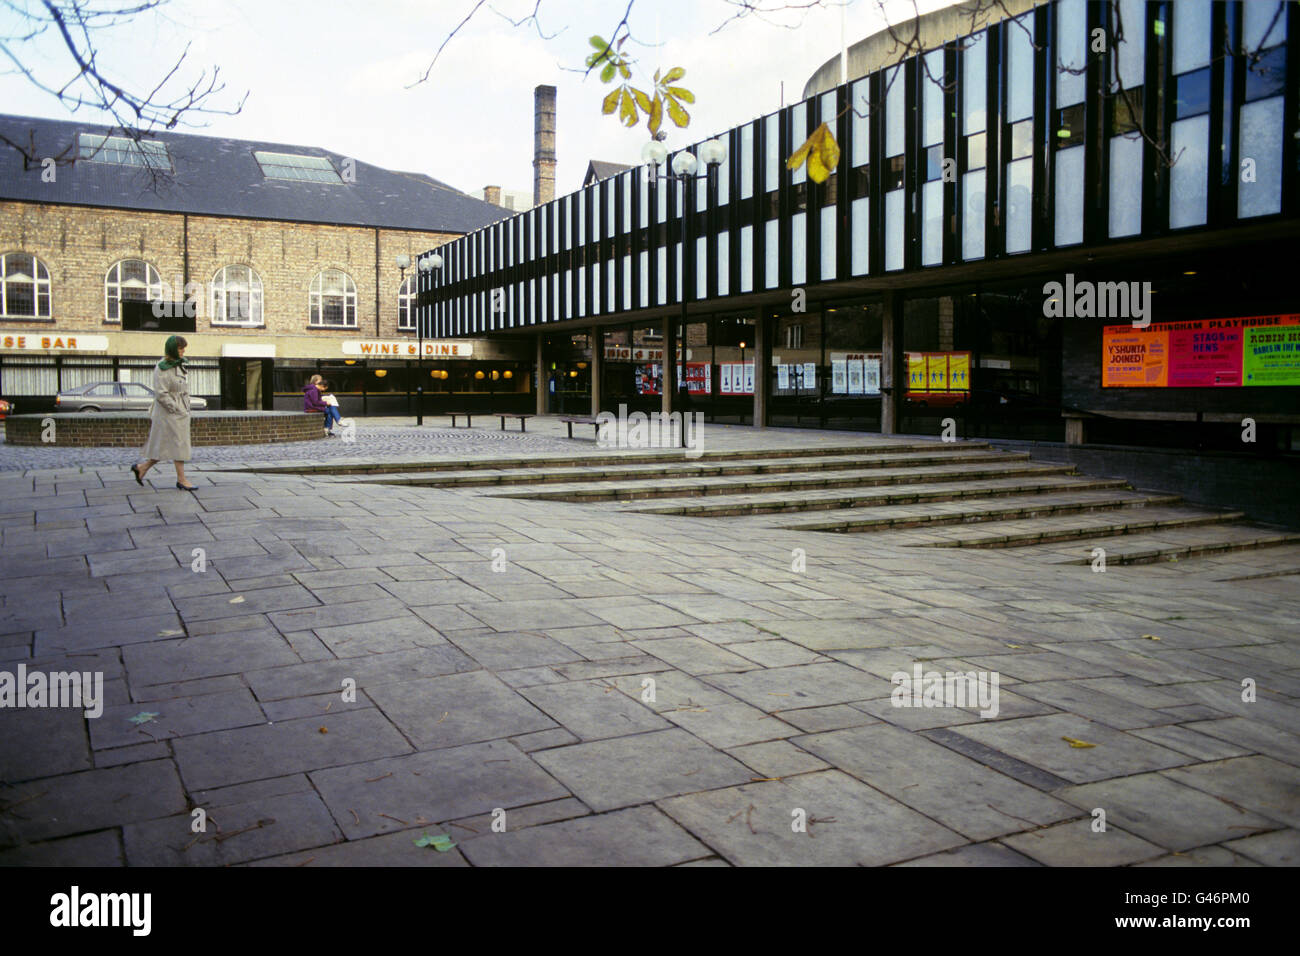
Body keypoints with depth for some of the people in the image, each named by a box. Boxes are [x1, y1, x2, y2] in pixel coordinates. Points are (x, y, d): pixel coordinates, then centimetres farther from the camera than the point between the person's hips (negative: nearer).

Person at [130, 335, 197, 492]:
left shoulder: (179, 365, 12)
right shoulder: (162, 368, -14)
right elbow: (161, 394, -19)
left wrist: (186, 409, 12)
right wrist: (176, 409, -18)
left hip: (181, 412, 9)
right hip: (169, 414, -9)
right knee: (178, 445, -5)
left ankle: (141, 467, 24)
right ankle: (181, 479, 2)